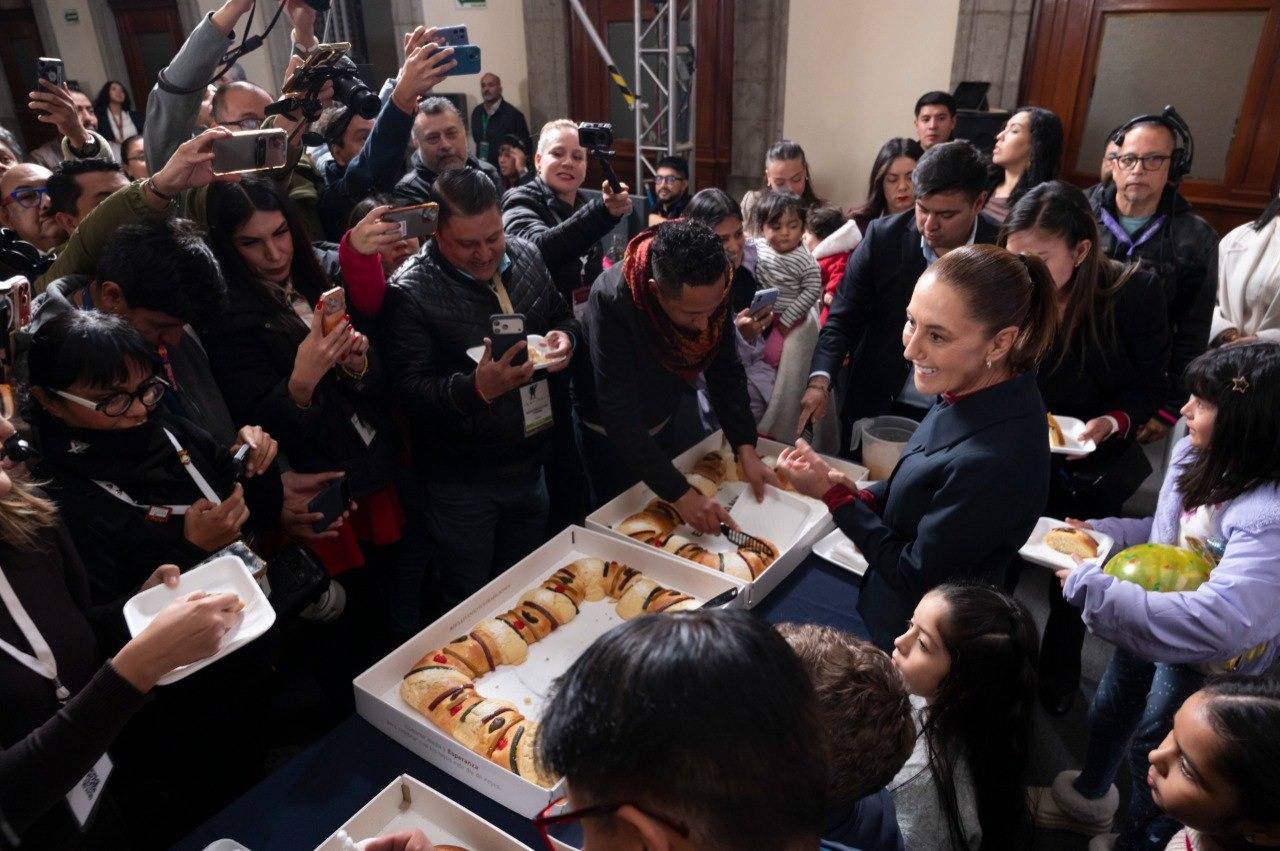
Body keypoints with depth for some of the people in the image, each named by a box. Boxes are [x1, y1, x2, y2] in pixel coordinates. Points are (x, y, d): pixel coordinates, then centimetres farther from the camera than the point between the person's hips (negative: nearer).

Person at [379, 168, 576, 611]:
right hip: (462, 482, -5)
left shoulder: (526, 255, 0)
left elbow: (563, 316, 15)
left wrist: (564, 337, -9)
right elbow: (410, 389, -22)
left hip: (530, 464, 6)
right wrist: (477, 388, -39)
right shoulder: (410, 292, -18)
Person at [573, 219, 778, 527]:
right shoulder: (611, 301, -38)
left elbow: (725, 371, -11)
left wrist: (746, 449, -20)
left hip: (666, 418, 5)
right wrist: (681, 495, -39)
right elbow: (620, 418, -37)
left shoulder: (711, 289, -23)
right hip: (613, 434, -5)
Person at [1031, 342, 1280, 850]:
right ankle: (1089, 796, 58)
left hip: (1208, 666, -7)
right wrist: (1105, 532, -8)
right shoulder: (1194, 456, -13)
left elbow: (1219, 624, -44)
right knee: (1110, 712, 28)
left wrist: (1092, 587, -39)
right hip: (1147, 622, 7)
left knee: (1152, 751, 17)